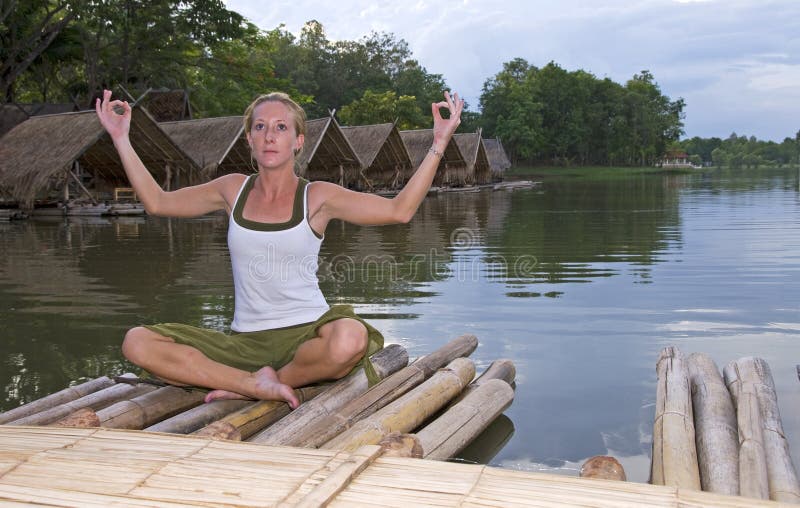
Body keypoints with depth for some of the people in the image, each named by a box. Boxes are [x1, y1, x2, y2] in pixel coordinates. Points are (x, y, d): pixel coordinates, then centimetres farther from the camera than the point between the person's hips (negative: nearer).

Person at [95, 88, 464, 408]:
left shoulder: (317, 198, 1)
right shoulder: (233, 190, 10)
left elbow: (399, 210, -5)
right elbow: (158, 202, 17)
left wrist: (438, 144, -10)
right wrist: (121, 139, 14)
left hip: (304, 335, -2)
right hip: (243, 342, 3)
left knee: (350, 338, -39)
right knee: (137, 342, -16)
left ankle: (249, 387, -14)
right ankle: (257, 383, -23)